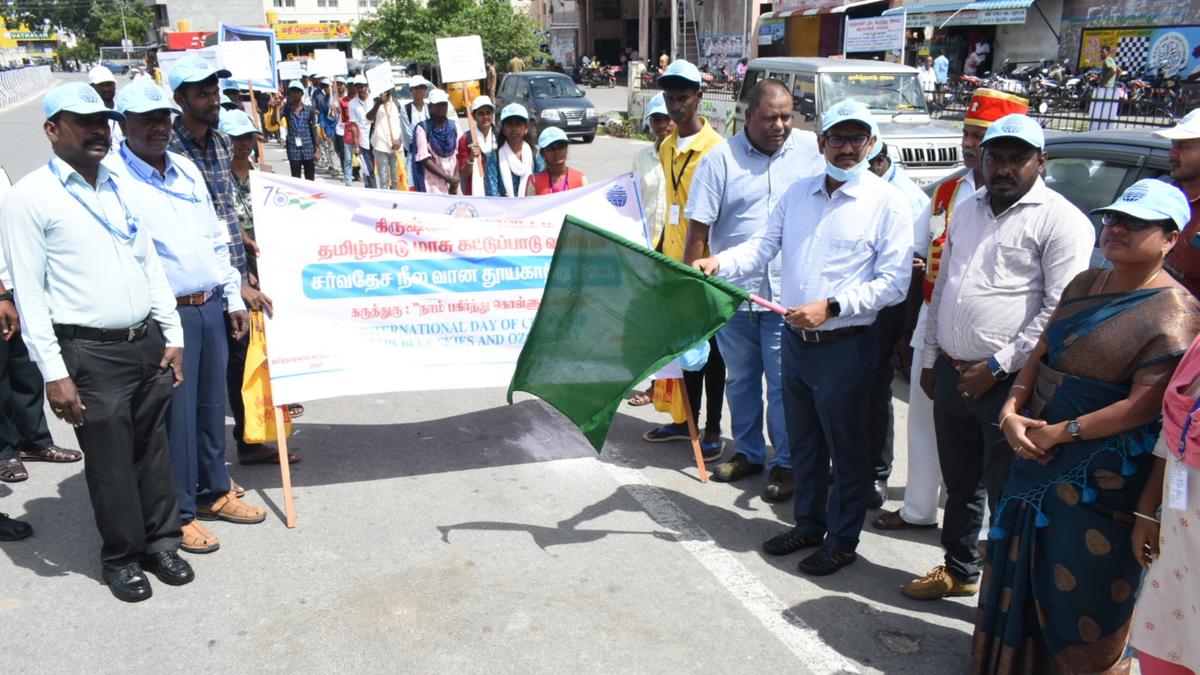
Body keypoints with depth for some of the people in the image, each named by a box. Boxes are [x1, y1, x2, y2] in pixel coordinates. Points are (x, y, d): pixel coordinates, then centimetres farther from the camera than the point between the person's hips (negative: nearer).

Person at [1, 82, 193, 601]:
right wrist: (54, 373, -13)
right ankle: (121, 557, 23)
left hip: (148, 343, 5)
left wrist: (171, 335, 11)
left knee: (153, 449, 14)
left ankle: (161, 542, 29)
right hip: (90, 353, -5)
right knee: (109, 461, 5)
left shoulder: (120, 186, 12)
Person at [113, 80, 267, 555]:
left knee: (212, 403, 15)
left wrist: (234, 297, 15)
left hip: (210, 306, 7)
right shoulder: (113, 178, -9)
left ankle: (214, 492, 31)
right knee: (176, 413, 1)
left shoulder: (187, 170, 13)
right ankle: (178, 513, 16)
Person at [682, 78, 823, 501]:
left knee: (784, 383, 3)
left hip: (789, 292, -1)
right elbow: (699, 228, -4)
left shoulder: (811, 149, -1)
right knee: (740, 379, 16)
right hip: (732, 289, 1)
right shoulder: (721, 158, -5)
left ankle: (784, 463, 19)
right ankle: (748, 452, 33)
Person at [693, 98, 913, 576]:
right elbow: (764, 246, 5)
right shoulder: (797, 193, 8)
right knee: (803, 443, 18)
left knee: (846, 448, 8)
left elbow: (893, 283, -12)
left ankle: (842, 540, 24)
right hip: (795, 339, 6)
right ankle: (808, 524, 36)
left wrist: (831, 307, -21)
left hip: (845, 346, -5)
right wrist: (719, 263, -14)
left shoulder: (886, 204, -8)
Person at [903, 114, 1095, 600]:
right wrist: (931, 358, 15)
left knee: (1006, 496, 4)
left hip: (1008, 383, -6)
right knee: (960, 485, 20)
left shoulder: (1060, 220, -10)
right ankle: (959, 570, 37)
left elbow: (1059, 310, -15)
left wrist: (997, 366, -16)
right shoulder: (967, 210, 13)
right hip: (952, 374, 7)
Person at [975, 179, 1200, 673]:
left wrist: (1060, 432, -20)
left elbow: (1143, 407, -21)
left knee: (1082, 590, 7)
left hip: (1102, 478, -7)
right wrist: (1012, 412, -10)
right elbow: (1039, 355, 6)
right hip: (1037, 455, 7)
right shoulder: (1084, 285, 7)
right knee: (1022, 570, 20)